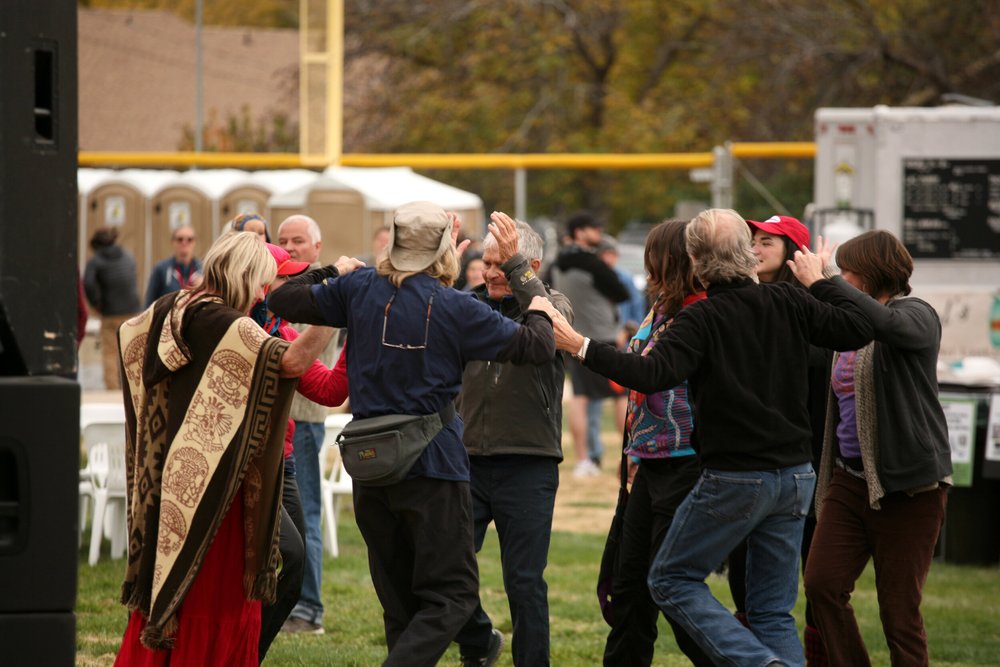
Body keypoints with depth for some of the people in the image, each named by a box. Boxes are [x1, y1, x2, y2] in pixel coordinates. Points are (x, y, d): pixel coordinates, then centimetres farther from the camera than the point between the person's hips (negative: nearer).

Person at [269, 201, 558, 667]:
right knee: (451, 596, -3)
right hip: (433, 463, -5)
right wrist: (539, 315, 19)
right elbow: (537, 348, -3)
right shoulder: (455, 308, -8)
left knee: (399, 601, 14)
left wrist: (324, 274, 25)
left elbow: (285, 301, 8)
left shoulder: (360, 289, 1)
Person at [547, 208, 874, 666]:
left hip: (734, 480, -6)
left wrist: (582, 348, -20)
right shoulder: (787, 304, 1)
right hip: (795, 476, 6)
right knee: (773, 609, 12)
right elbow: (858, 328, 5)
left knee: (671, 581, 9)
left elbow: (653, 374, -26)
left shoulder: (700, 319, -13)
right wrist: (820, 283, 19)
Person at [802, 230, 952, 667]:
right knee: (822, 584, -8)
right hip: (849, 479, 7)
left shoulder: (916, 316, -6)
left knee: (900, 609, -5)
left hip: (908, 484, -7)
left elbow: (886, 323, -31)